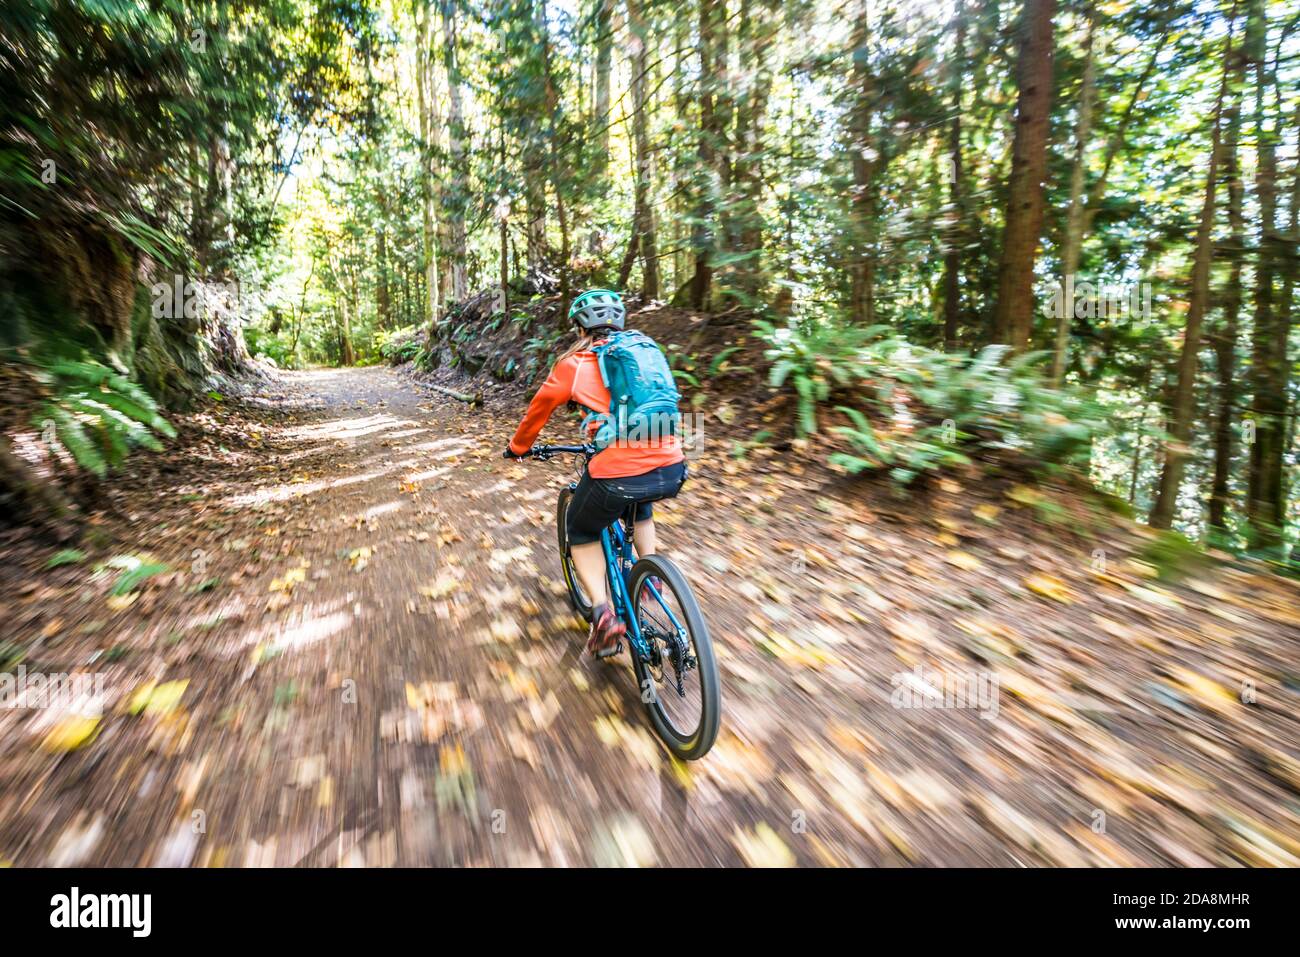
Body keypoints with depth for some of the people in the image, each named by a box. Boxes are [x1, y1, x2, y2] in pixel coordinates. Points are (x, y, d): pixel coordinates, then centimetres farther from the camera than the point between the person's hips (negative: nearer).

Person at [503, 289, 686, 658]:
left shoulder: (574, 364, 6)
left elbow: (539, 408, 19)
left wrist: (517, 446, 37)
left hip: (618, 475, -4)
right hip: (672, 471, 5)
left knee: (581, 533, 24)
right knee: (640, 504, 39)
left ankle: (604, 613, 8)